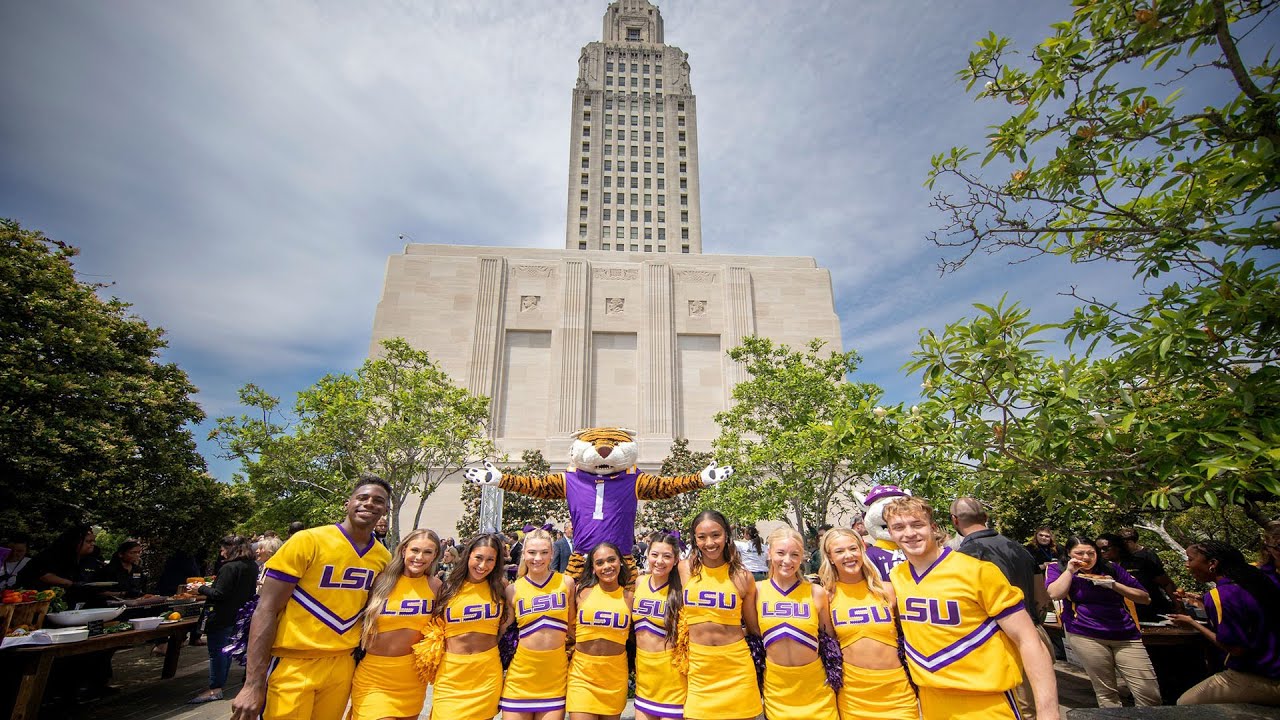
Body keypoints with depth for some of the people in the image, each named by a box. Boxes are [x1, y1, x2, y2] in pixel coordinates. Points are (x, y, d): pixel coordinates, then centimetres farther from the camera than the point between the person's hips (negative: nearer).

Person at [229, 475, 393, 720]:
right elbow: (266, 609, -12)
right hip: (293, 664, -4)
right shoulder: (307, 541, -13)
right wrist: (253, 684, -16)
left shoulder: (384, 557, 0)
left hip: (343, 666, 4)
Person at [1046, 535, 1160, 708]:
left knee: (1149, 694, -1)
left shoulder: (1111, 568, 10)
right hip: (1084, 635, -2)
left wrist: (1114, 585, -5)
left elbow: (1145, 598, 10)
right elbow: (1055, 594, -13)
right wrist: (1070, 570, -10)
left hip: (1125, 634, 3)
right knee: (1106, 692, 2)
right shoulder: (1057, 569, 4)